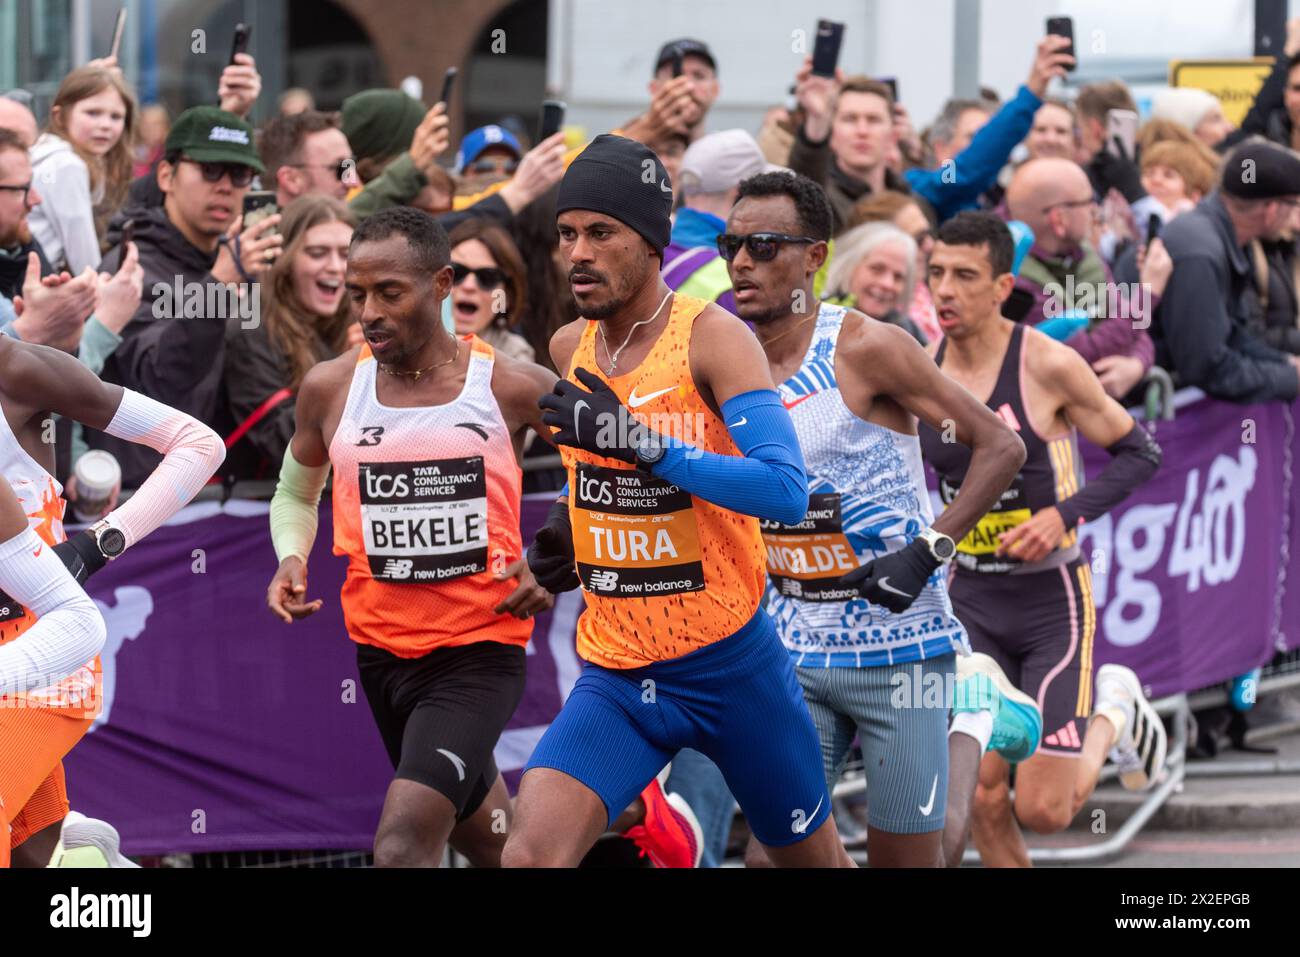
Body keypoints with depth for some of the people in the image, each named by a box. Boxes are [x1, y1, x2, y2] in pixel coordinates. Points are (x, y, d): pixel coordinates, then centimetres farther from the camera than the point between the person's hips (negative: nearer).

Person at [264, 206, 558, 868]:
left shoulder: (512, 387, -9)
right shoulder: (331, 388, -1)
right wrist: (291, 560, -4)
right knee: (489, 841, 21)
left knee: (403, 843, -23)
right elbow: (295, 495, 18)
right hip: (381, 648, 4)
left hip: (480, 648, -4)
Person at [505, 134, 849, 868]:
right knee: (531, 853, -20)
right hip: (617, 674, 4)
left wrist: (641, 442, -35)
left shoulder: (713, 338, -14)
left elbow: (786, 492, -28)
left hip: (730, 664, -4)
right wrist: (570, 526, 7)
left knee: (815, 860, 15)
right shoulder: (570, 350, 4)